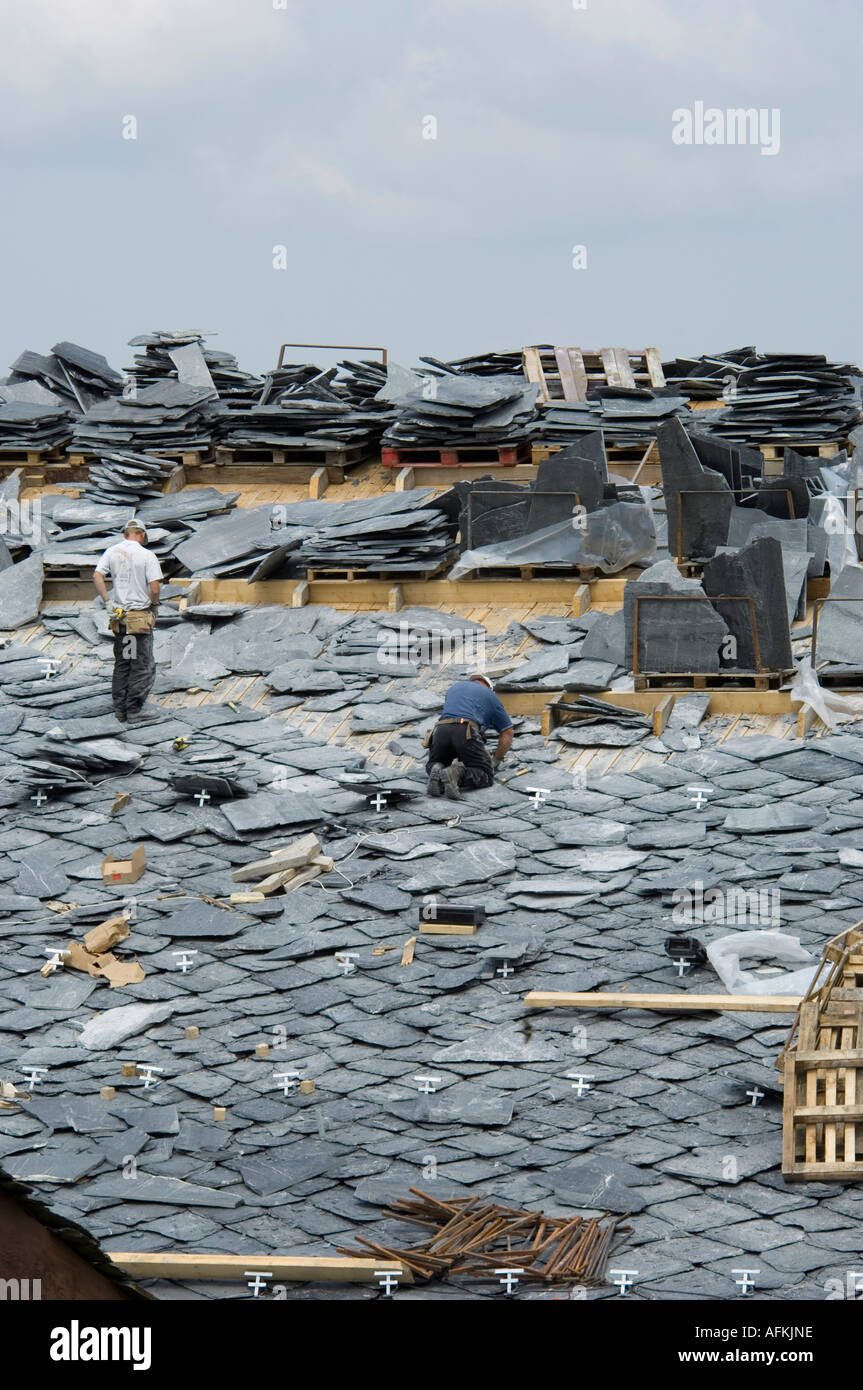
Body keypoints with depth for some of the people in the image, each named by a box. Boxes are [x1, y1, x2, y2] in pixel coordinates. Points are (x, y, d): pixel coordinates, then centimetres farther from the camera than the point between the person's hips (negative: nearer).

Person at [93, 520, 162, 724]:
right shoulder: (146, 555, -10)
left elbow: (97, 575, -4)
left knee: (121, 664, 15)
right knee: (142, 666, 2)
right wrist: (154, 604, 4)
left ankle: (119, 708, 17)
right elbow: (154, 587, -15)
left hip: (119, 617, 5)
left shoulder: (112, 552, 4)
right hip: (141, 616, -5)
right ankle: (133, 712, 0)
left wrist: (108, 603, -2)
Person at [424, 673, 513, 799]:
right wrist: (495, 761, 36)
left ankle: (436, 771, -9)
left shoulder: (455, 687, 36)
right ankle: (458, 774, -27)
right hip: (466, 732, -4)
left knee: (432, 765, 28)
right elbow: (507, 733, 25)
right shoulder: (489, 695, 26)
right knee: (486, 775, 4)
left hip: (440, 729, 4)